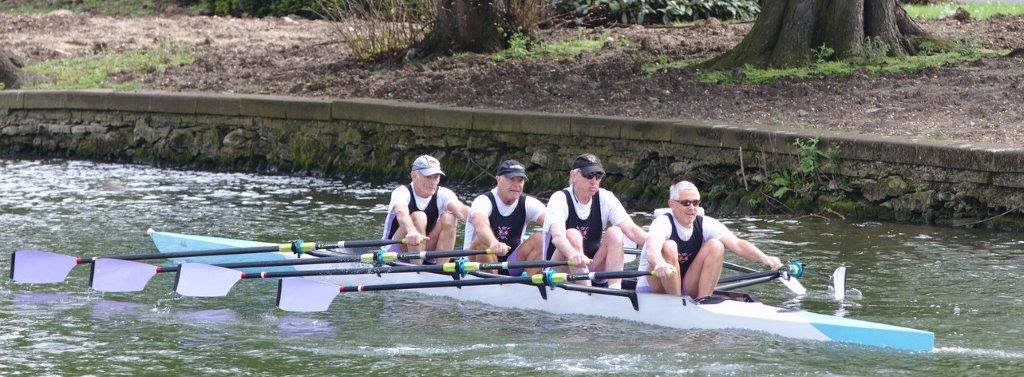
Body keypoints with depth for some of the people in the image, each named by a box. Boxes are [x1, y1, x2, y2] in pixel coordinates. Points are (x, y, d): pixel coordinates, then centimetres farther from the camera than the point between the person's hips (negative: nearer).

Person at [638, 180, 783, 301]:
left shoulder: (705, 224, -4)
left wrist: (763, 258, -37)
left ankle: (702, 300, -19)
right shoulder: (663, 223, -18)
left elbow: (737, 244, -18)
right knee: (668, 246, -31)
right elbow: (652, 249, -41)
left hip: (688, 288, 5)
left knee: (716, 246, -14)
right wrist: (660, 264, -66)